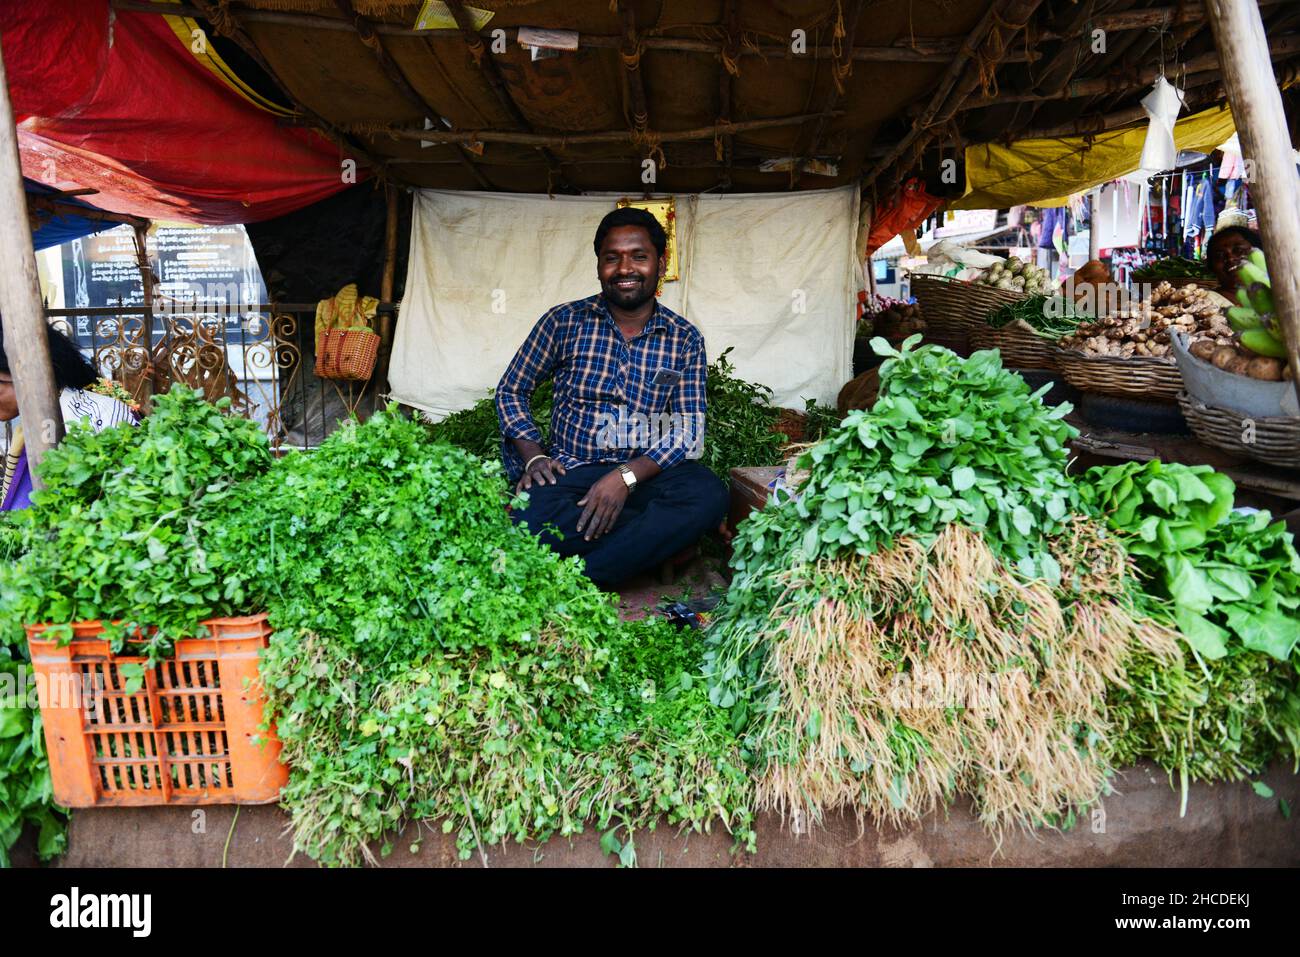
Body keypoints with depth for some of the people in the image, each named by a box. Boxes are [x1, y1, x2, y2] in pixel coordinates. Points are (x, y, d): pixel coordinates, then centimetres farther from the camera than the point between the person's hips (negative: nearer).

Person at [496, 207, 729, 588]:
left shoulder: (685, 339, 4)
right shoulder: (564, 321, 4)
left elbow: (688, 430, -3)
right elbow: (510, 391, 12)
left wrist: (626, 476, -20)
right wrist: (533, 456, -7)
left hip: (646, 472, 1)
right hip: (569, 470, -1)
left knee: (708, 495, -31)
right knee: (531, 520, -34)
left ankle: (579, 581, -23)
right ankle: (661, 530, -16)